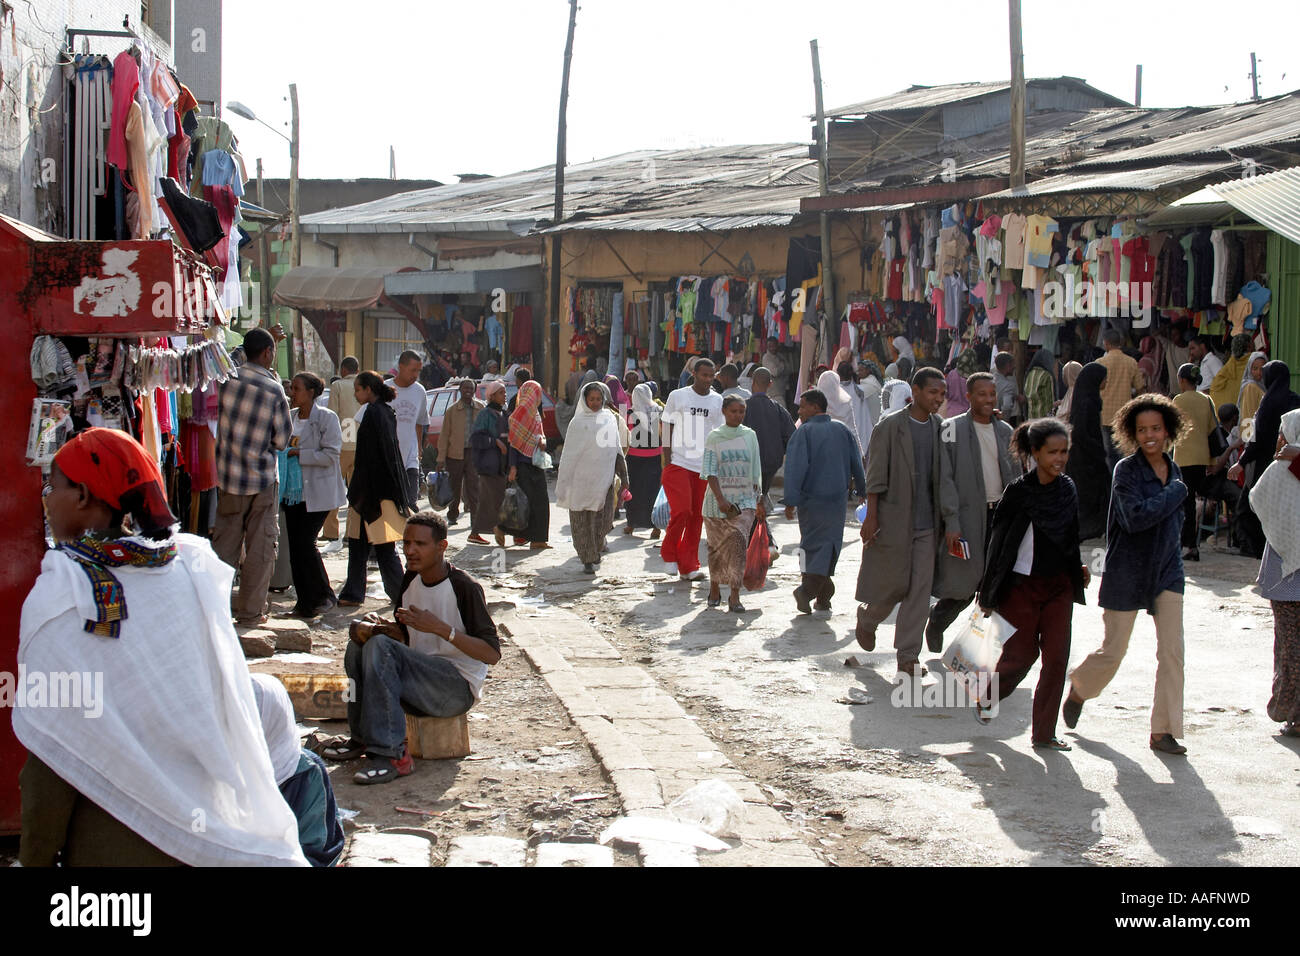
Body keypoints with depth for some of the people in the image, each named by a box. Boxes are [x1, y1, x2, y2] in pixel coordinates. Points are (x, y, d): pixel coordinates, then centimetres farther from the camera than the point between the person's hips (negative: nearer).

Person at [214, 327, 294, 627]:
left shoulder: (228, 379, -4)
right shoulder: (274, 390, -13)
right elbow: (282, 440, -5)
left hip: (228, 476, 3)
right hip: (262, 479, -3)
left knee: (224, 543, 12)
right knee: (260, 546, 6)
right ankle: (250, 612, 8)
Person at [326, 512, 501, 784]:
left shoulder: (465, 588, -13)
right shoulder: (410, 580, 9)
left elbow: (492, 654, -18)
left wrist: (441, 628, -26)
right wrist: (383, 627, -5)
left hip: (459, 688, -7)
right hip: (421, 680, 7)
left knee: (380, 647, -25)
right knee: (361, 641, -9)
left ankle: (391, 754, -28)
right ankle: (362, 738, -2)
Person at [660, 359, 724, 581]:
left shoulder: (717, 401, 8)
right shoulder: (677, 396, 2)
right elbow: (667, 427, 5)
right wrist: (667, 461, -2)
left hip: (704, 466, 3)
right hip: (678, 463, -3)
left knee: (697, 516, 2)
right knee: (681, 510, -14)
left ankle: (688, 567, 8)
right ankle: (669, 552, 10)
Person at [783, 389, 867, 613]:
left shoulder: (804, 431, -7)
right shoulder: (842, 429, 5)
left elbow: (796, 468, -15)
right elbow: (856, 462, 11)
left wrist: (791, 501, -15)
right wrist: (861, 490, 24)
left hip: (809, 499, -2)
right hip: (836, 499, 2)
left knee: (812, 545, 12)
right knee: (827, 544, 3)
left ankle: (823, 594, 13)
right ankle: (808, 590, -13)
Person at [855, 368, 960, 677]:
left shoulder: (941, 429, 5)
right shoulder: (891, 426, -8)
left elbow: (945, 479, 5)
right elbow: (875, 476, -7)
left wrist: (951, 522, 1)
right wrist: (871, 517, -10)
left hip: (927, 524, 4)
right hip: (894, 520, -4)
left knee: (920, 588, 1)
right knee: (893, 583, 4)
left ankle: (908, 655, 7)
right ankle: (867, 618, 35)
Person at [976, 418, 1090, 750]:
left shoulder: (1067, 489, 2)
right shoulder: (1018, 492, -14)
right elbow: (998, 541, -9)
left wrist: (1078, 569, 8)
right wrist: (989, 596, -6)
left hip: (1059, 586, 5)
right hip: (1022, 586, -4)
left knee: (1057, 657, -1)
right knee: (1021, 654, 2)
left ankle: (1044, 732, 7)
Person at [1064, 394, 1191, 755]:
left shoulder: (1173, 470, 7)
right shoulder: (1127, 469, -12)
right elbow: (1134, 517, -24)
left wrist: (1171, 556, 9)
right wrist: (1176, 493, -16)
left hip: (1167, 572, 5)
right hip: (1127, 573, -5)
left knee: (1172, 650, -6)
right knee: (1113, 651, 5)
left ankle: (1164, 730, 1)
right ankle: (1078, 688, 36)